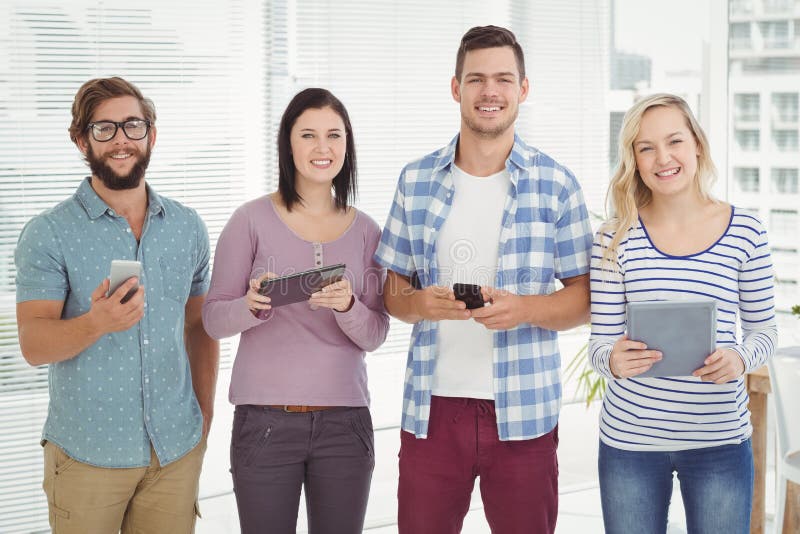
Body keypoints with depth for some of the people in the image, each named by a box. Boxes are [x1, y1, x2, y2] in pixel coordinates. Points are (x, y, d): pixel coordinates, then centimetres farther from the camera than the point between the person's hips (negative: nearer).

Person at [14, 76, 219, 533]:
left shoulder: (187, 227, 7)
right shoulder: (48, 234, -6)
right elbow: (33, 345, -14)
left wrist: (205, 414, 9)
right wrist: (96, 324, -32)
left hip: (178, 451, 4)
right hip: (87, 456, -3)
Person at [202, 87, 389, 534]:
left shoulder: (365, 230, 6)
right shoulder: (252, 220, -2)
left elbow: (375, 336, 3)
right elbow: (214, 318, -2)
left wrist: (347, 306, -17)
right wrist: (252, 306, -22)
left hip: (345, 422, 2)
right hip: (265, 421, -2)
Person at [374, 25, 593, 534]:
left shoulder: (556, 184, 1)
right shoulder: (416, 181, 7)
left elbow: (585, 297, 2)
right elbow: (393, 290, 12)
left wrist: (525, 308, -17)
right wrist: (419, 303, -11)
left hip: (522, 414, -1)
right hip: (431, 410, 2)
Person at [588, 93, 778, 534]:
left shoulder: (745, 232, -2)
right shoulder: (616, 238, -3)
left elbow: (762, 330, 6)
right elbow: (600, 343, -2)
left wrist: (740, 359, -15)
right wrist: (614, 359, -24)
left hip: (719, 441, 0)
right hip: (629, 439, 0)